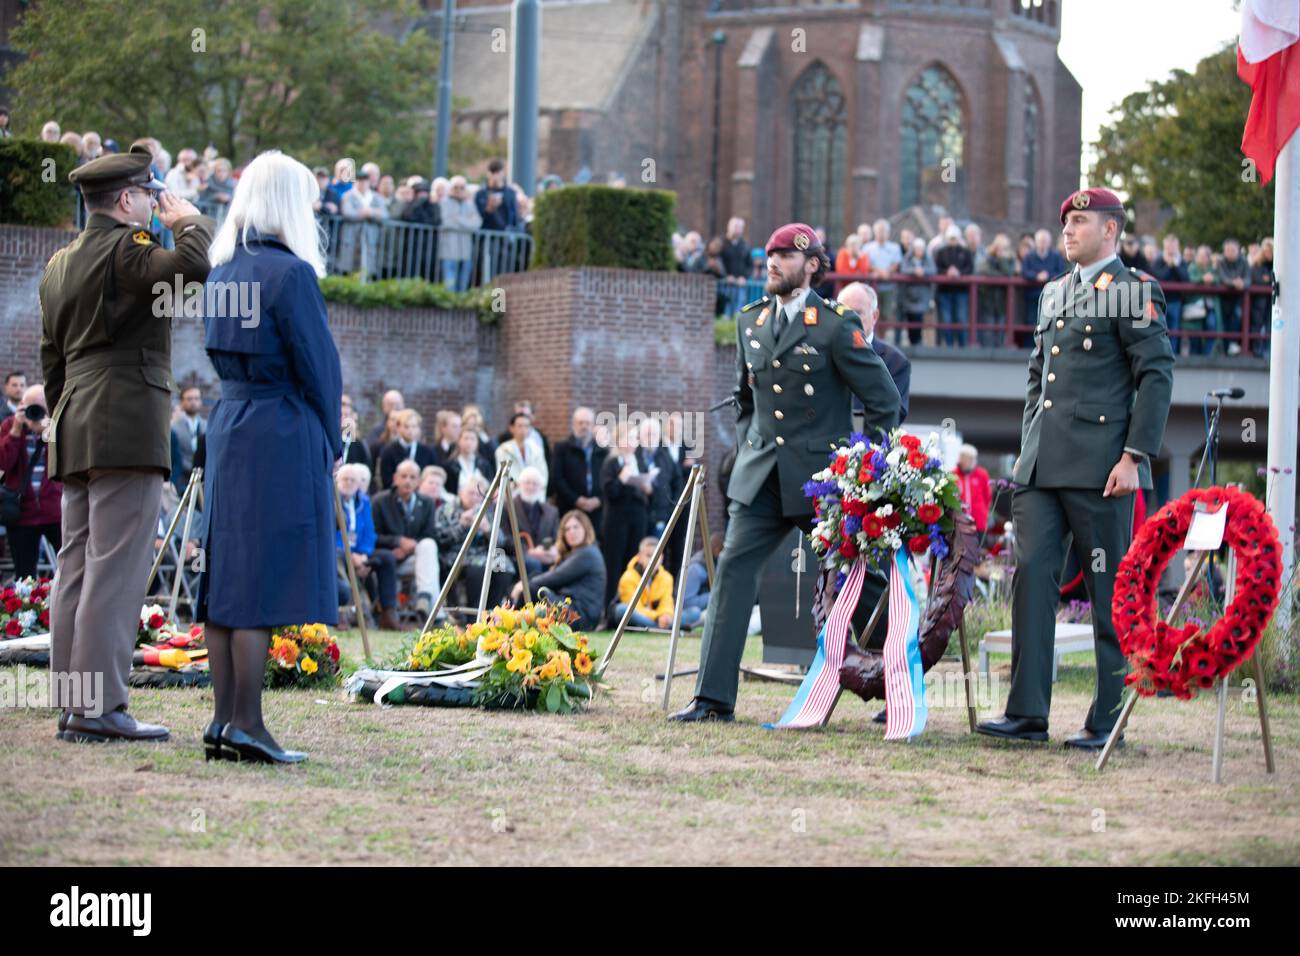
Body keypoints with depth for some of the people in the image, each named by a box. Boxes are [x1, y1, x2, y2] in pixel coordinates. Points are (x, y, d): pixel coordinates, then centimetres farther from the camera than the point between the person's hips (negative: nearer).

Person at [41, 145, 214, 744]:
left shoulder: (59, 263, 20)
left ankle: (70, 703, 9)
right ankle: (99, 706, -13)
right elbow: (191, 269, -26)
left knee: (76, 567, 8)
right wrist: (189, 222, -7)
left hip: (75, 431, 9)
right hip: (126, 427, -9)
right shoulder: (125, 249, -9)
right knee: (117, 567, -10)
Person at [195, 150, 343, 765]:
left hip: (227, 427, 8)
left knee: (226, 574, 8)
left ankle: (224, 719, 10)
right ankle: (246, 724, -7)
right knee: (265, 578, -6)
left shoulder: (222, 272, 10)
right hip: (282, 435, -8)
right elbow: (319, 366, -11)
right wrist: (330, 442, 4)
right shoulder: (290, 273, -13)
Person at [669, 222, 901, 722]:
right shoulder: (750, 321, 10)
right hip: (760, 475, 5)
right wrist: (748, 451, 15)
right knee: (733, 570, -8)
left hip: (821, 476, -5)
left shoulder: (836, 325, -7)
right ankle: (713, 699, -9)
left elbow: (884, 401, -4)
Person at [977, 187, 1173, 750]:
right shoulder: (1054, 294, 19)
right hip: (1041, 469, 7)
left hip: (1100, 470, -7)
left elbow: (1157, 376, -9)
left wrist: (1135, 456, -15)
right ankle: (1027, 713, 1)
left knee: (1110, 592, 0)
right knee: (1031, 574, -1)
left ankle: (1107, 721, 5)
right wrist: (1026, 448, 18)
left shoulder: (1134, 293, -4)